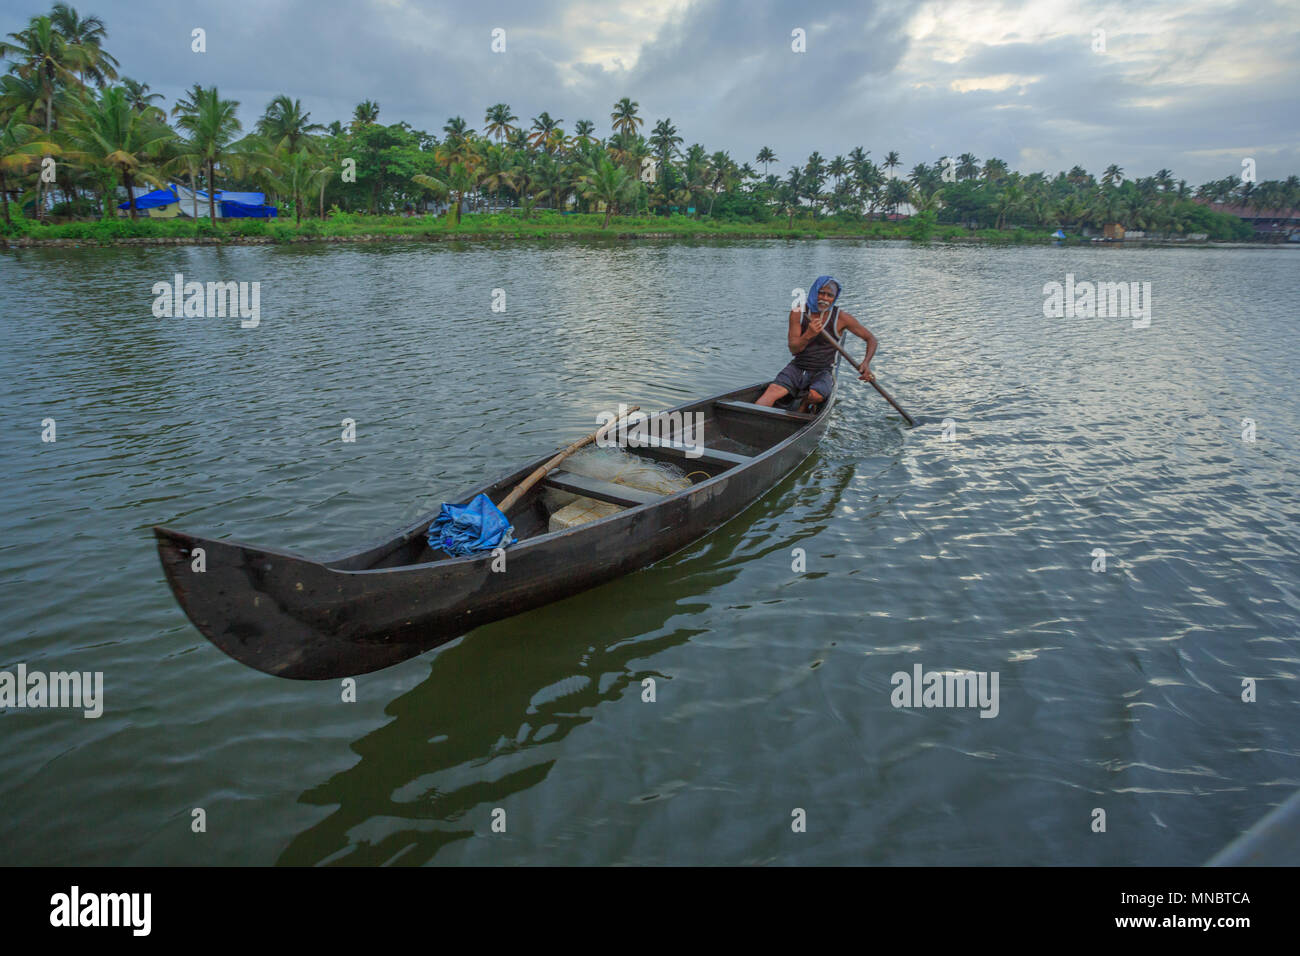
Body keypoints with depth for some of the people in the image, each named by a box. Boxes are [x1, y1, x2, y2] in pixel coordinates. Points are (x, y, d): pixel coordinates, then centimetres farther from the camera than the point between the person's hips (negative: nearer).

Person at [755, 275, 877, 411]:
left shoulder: (840, 318, -5)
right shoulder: (798, 313, -1)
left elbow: (871, 339, 1)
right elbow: (793, 349, -5)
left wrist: (866, 363, -17)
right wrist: (808, 335, -26)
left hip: (822, 373, -1)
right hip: (797, 368, 1)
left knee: (816, 395, -34)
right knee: (774, 390, -27)